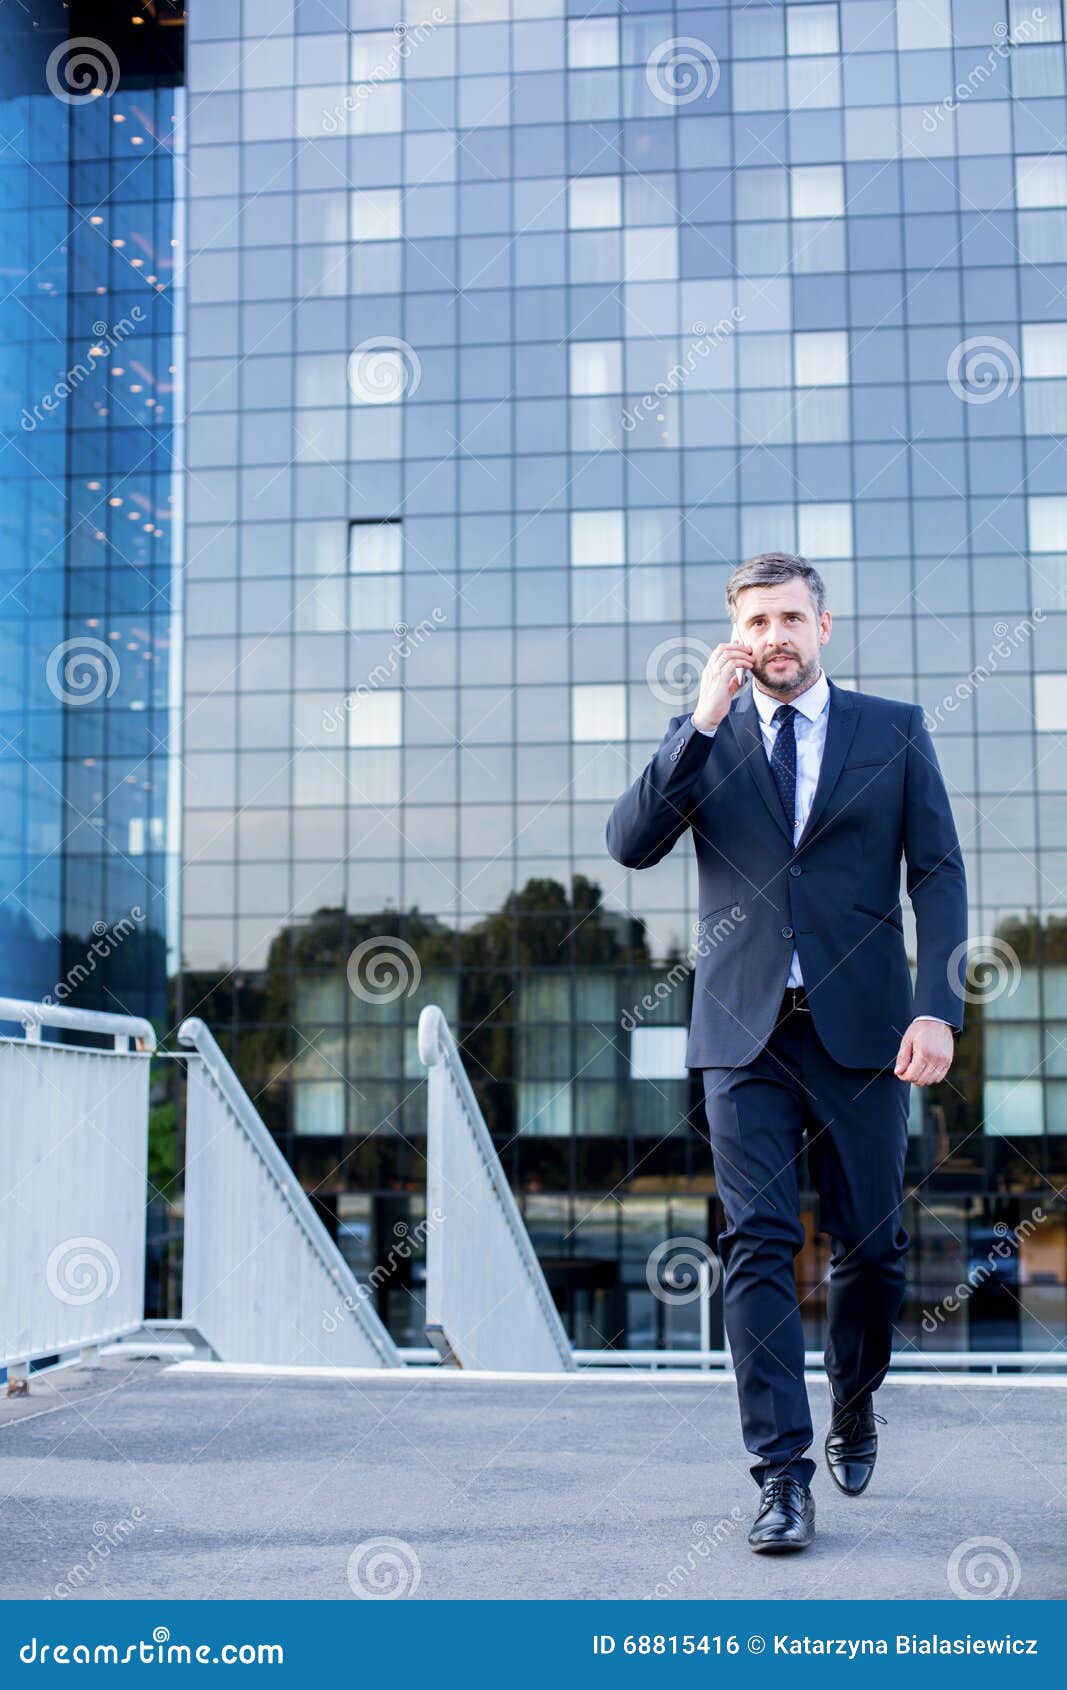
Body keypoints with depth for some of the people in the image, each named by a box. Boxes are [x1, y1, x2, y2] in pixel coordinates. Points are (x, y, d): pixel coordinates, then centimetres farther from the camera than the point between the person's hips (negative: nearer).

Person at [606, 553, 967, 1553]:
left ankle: (853, 1408, 35)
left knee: (870, 1245, 8)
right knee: (758, 1244, -7)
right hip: (745, 1031, 0)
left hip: (860, 1029, 0)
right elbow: (629, 845, -5)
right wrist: (703, 721, -12)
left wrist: (938, 1009, -9)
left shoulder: (894, 733, 8)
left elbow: (938, 876, 4)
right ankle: (782, 1477, -4)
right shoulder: (705, 739, 10)